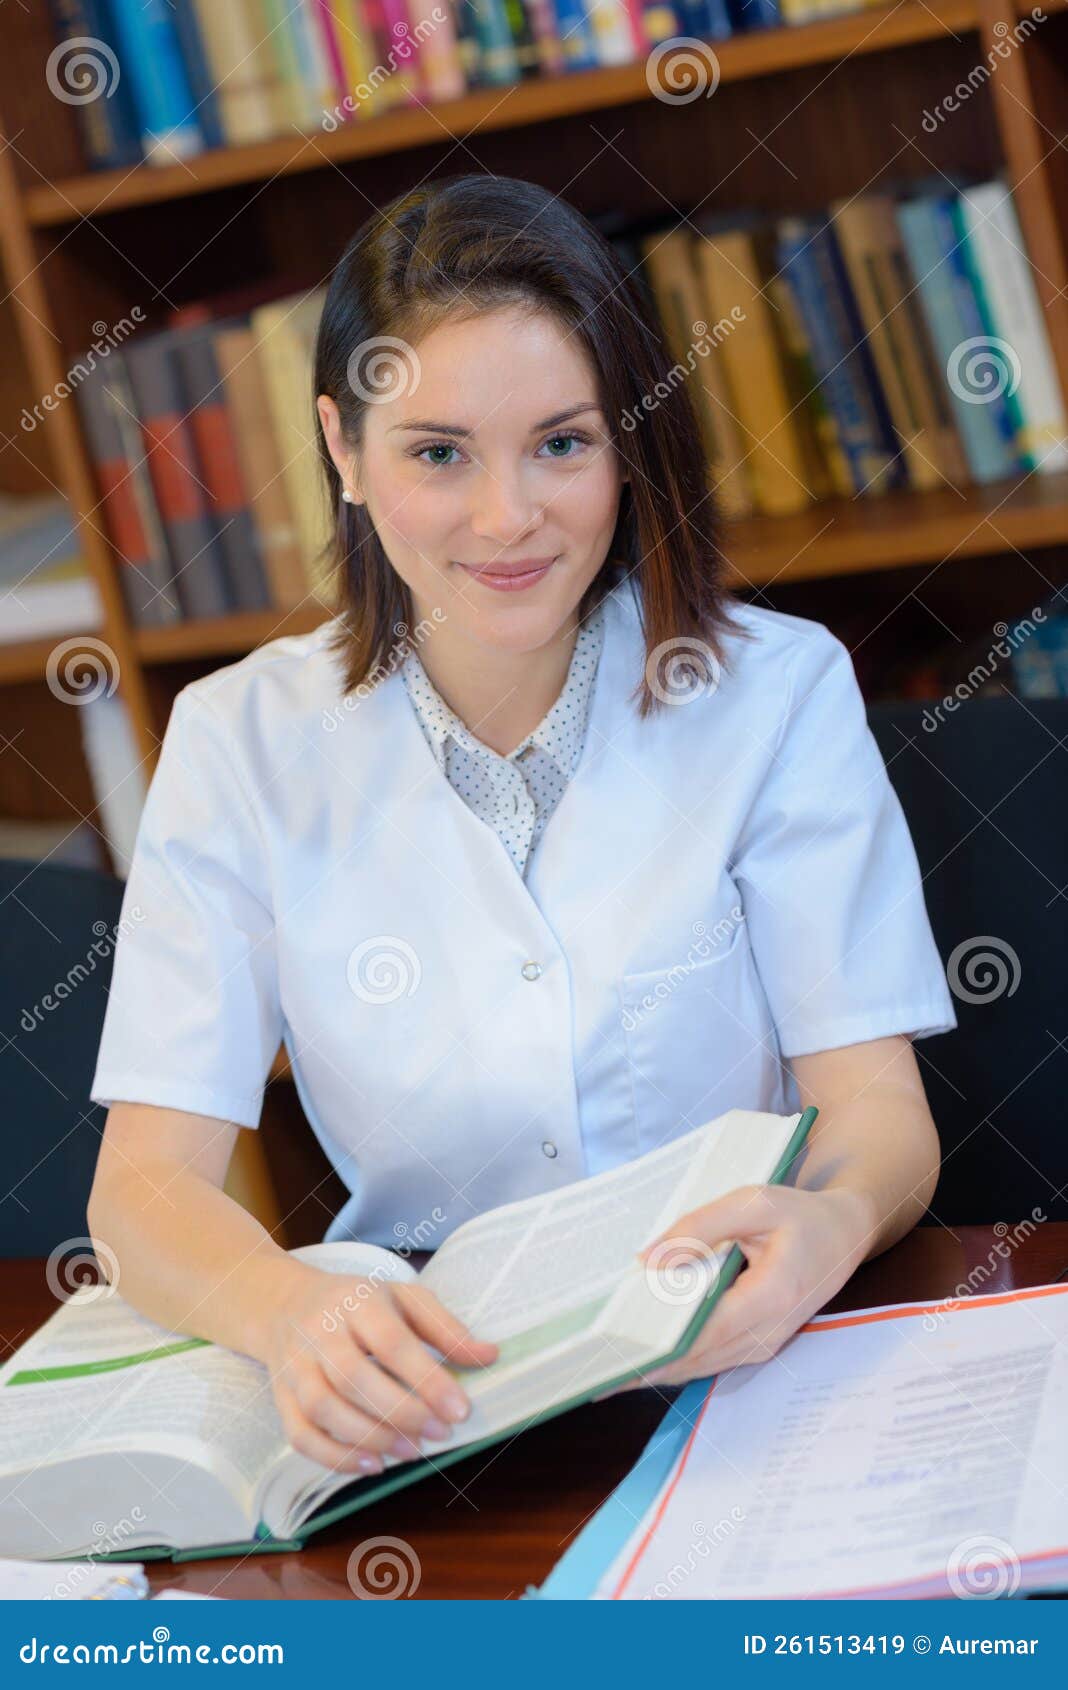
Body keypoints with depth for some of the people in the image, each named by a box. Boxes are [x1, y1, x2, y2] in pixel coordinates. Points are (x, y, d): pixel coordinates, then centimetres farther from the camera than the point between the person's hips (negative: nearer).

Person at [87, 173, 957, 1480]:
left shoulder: (776, 695, -1)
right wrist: (293, 1313, -31)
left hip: (744, 1370, 0)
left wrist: (827, 1226, -30)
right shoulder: (245, 744, -1)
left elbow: (881, 1112, -4)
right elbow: (148, 1180, -7)